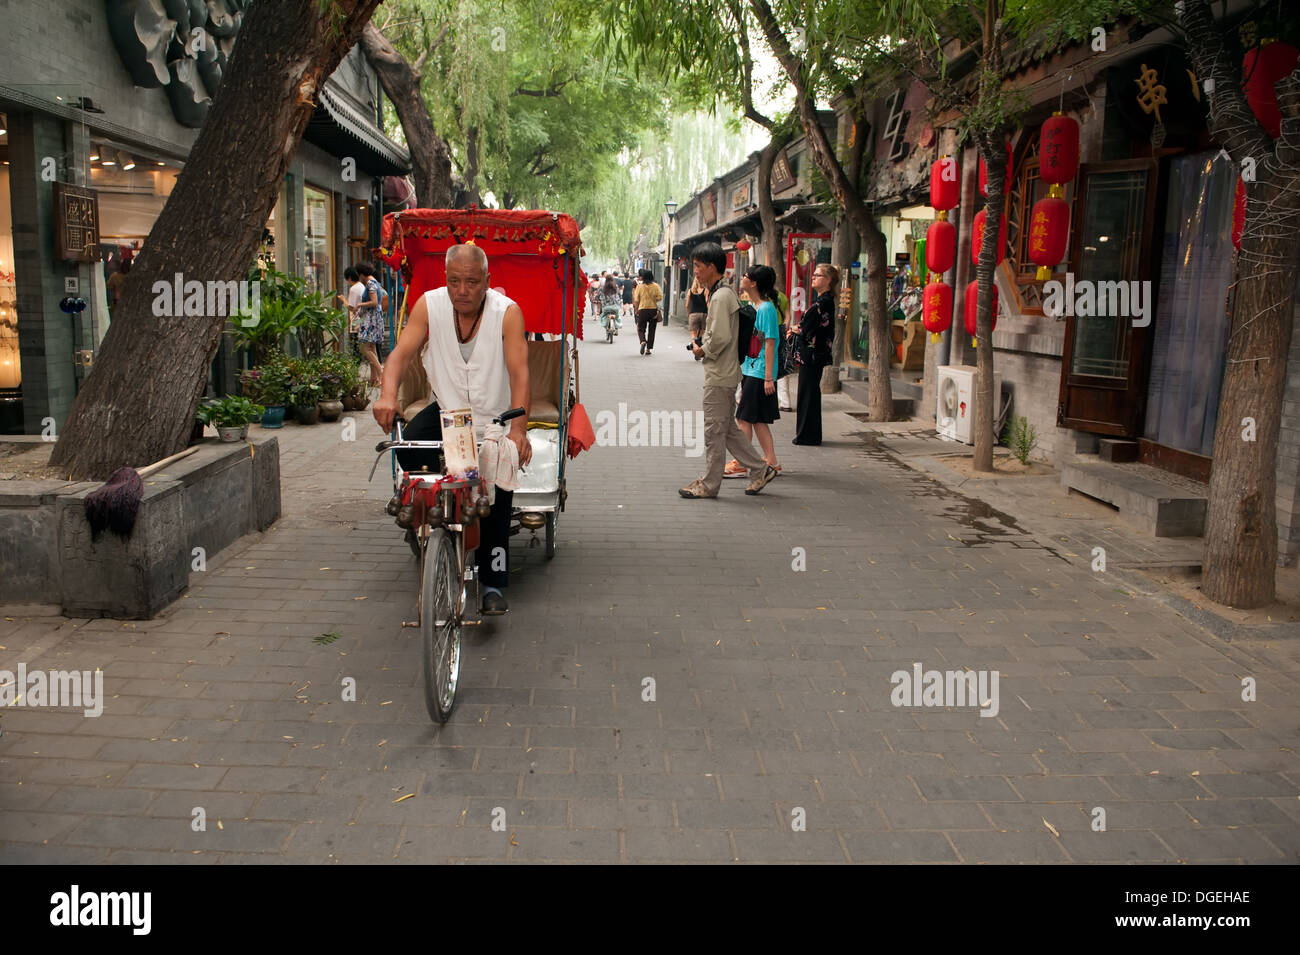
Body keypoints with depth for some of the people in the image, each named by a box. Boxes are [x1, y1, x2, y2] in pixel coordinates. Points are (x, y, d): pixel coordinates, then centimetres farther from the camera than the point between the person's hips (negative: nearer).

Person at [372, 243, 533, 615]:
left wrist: (518, 429, -38)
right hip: (446, 410, 2)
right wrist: (388, 394, -38)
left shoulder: (507, 312, -16)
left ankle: (493, 584, -2)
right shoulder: (429, 305, -8)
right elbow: (402, 352, -16)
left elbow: (519, 372, -24)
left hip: (495, 420, -2)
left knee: (498, 488, -13)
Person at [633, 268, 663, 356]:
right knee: (651, 330, 11)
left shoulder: (639, 286, -4)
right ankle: (648, 349, 11)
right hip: (653, 310, 2)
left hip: (642, 310, -2)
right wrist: (653, 300, 9)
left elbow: (636, 301, -5)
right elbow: (660, 297, -8)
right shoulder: (656, 286, -1)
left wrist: (636, 310, 8)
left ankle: (643, 341, -20)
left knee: (641, 329, 9)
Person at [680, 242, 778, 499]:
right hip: (725, 373, 10)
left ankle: (709, 485, 8)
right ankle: (760, 470, 20)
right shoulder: (725, 293, 15)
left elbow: (720, 337, -26)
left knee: (714, 430, -1)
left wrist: (703, 350, -10)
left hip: (719, 375, -10)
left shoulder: (720, 296, -17)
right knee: (728, 428, 15)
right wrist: (703, 343, 11)